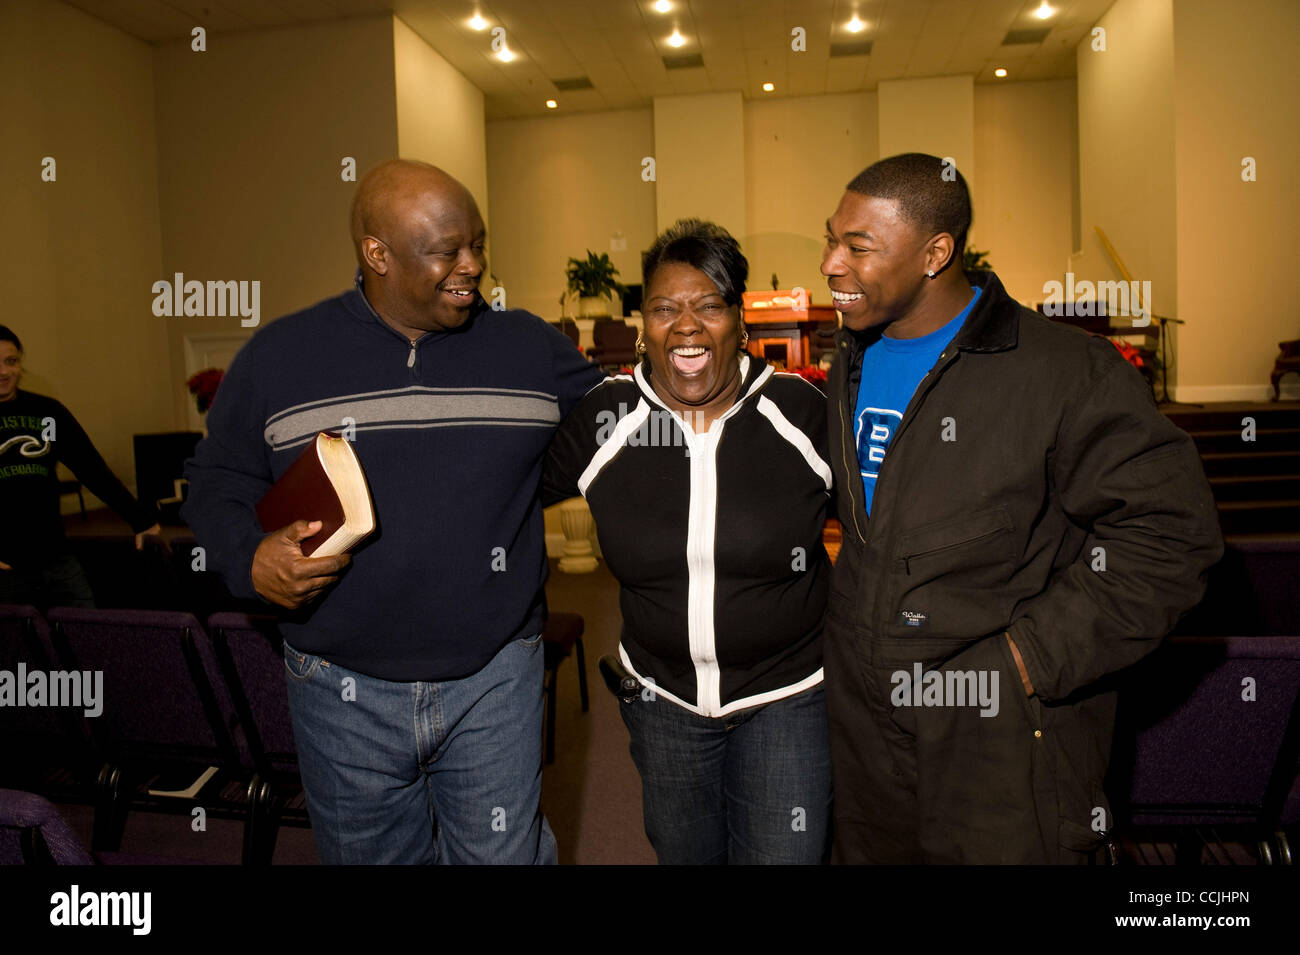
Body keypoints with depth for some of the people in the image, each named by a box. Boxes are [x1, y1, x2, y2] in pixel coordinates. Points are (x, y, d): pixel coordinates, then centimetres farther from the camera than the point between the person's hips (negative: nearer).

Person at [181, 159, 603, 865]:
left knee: (504, 854, 14)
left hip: (495, 678, 0)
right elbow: (217, 481, 5)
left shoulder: (530, 348, 1)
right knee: (367, 854, 20)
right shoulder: (279, 357, -2)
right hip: (343, 689, 1)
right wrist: (251, 559, -14)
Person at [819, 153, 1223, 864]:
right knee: (868, 853, 22)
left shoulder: (1063, 371, -16)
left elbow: (1171, 529, -16)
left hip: (1001, 743, -6)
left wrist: (1035, 654, -18)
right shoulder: (852, 360, 6)